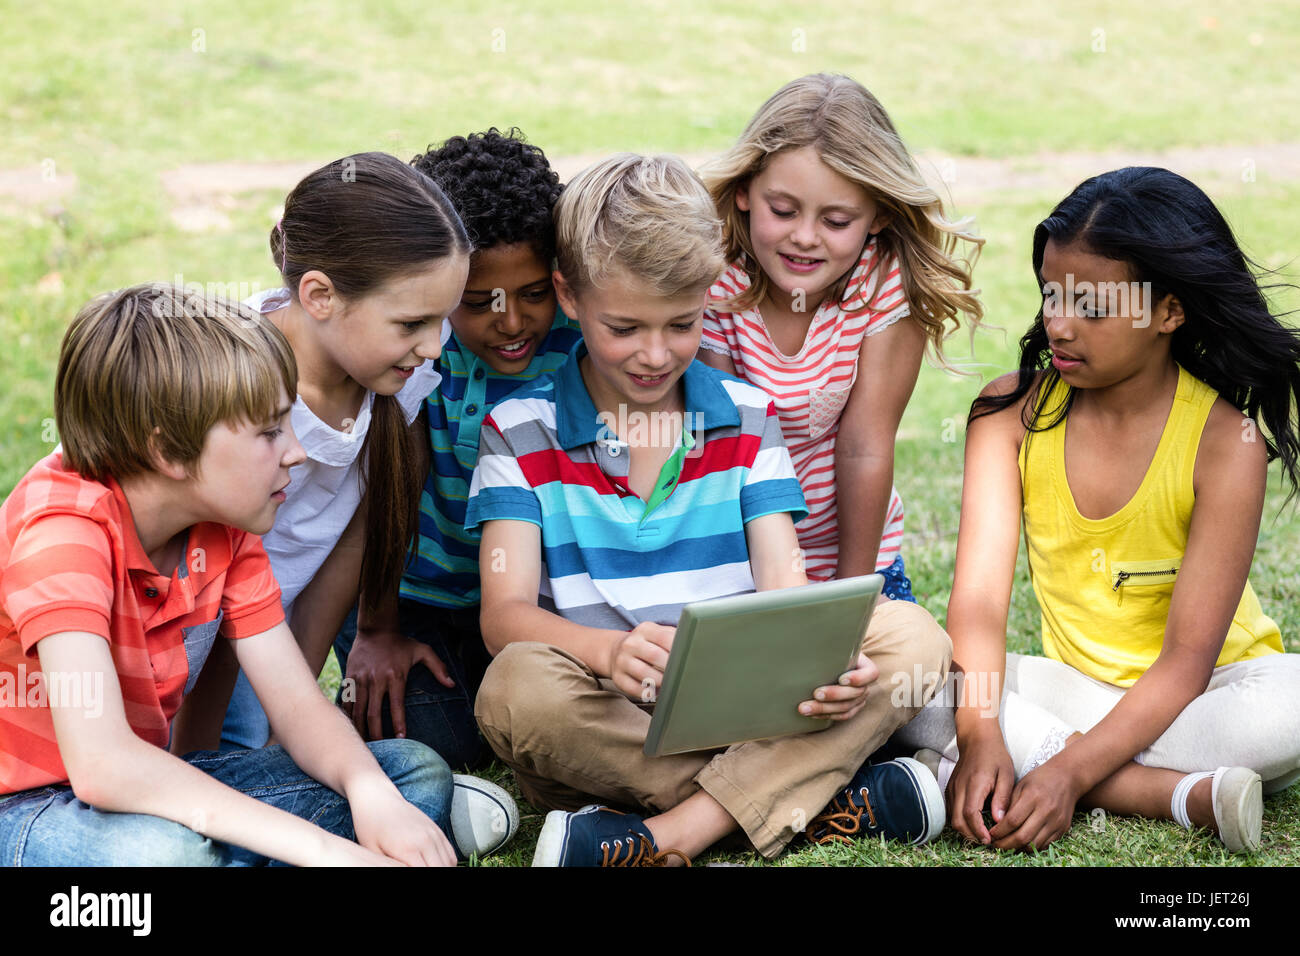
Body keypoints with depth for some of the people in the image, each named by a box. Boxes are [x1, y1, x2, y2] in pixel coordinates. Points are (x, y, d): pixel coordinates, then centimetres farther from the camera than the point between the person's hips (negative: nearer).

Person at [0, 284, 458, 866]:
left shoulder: (224, 527, -2)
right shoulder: (63, 529, -27)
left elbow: (297, 705, -3)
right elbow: (100, 765, -40)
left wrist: (371, 793, -27)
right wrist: (324, 849, -40)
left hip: (149, 789, 8)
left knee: (417, 772, -2)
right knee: (166, 852, -42)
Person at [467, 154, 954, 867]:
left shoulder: (747, 418, 10)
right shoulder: (520, 432, 1)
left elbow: (783, 590, 1)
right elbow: (505, 615, -9)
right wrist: (609, 651, -33)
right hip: (600, 719, -2)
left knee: (912, 637, -18)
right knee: (518, 686, -35)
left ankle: (671, 833, -30)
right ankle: (819, 799, -26)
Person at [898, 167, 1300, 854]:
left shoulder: (1225, 439, -15)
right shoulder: (1011, 410, -5)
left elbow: (1188, 657, -19)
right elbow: (978, 598, -15)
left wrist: (1071, 771, -32)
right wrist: (980, 736, -33)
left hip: (1200, 696, -4)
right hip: (1077, 688, 4)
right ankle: (1179, 795, -28)